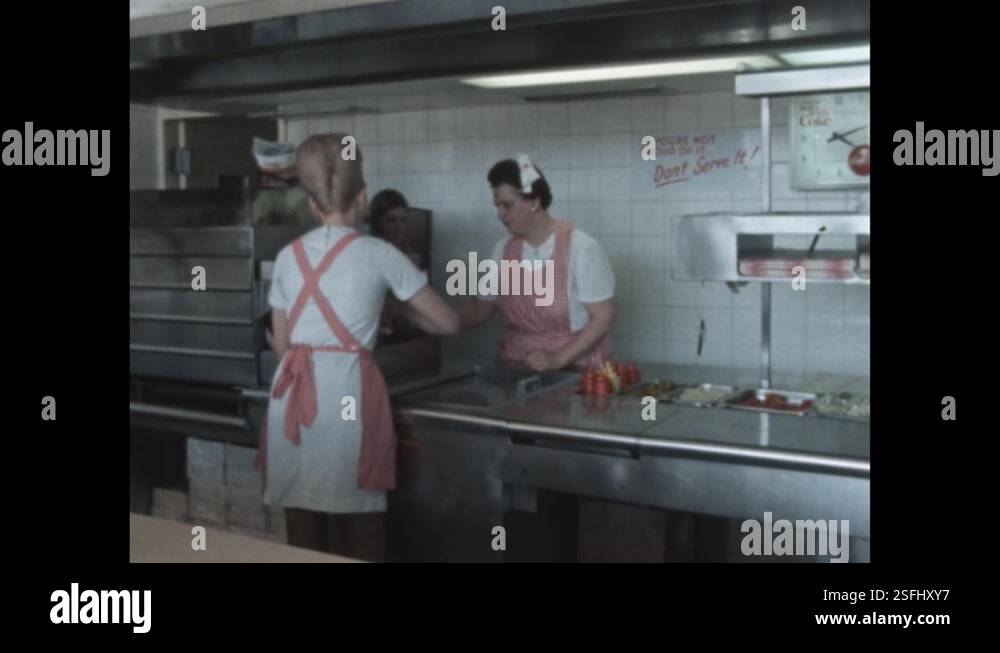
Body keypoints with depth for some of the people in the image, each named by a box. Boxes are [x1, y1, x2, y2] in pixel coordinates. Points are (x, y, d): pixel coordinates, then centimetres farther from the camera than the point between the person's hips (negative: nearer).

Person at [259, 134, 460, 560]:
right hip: (346, 390, -4)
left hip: (292, 393, 4)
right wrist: (404, 312, 24)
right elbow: (448, 323, 5)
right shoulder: (378, 254, 0)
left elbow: (281, 344, 15)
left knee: (303, 530, 13)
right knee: (358, 532, 6)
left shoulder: (288, 256, 11)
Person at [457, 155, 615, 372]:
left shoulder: (581, 247, -9)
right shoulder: (504, 249, 6)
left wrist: (557, 359, -17)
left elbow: (603, 318, -8)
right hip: (514, 370, 4)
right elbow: (480, 310, 14)